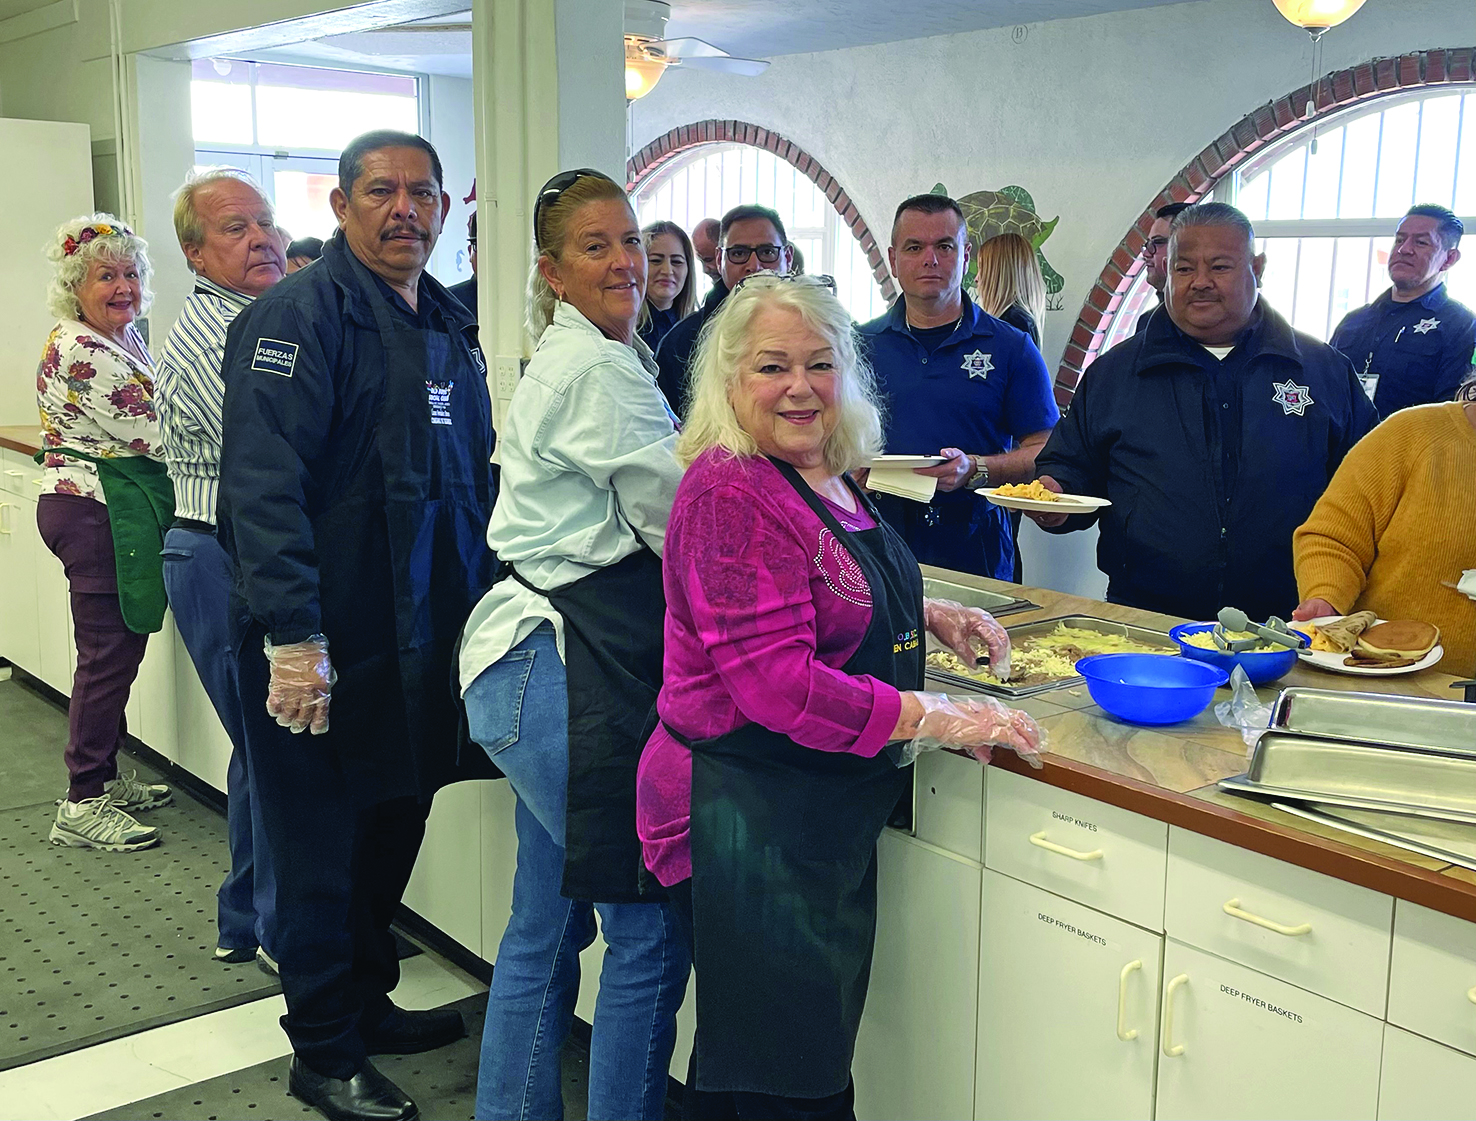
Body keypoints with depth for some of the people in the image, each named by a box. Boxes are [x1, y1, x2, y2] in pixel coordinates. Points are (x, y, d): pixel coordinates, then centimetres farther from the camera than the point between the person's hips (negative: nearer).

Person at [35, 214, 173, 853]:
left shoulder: (126, 337, 14)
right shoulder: (80, 350, -17)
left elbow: (149, 416, 24)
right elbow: (148, 435, -19)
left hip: (112, 511, 10)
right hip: (93, 515, -10)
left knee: (117, 649, 15)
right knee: (109, 652, -6)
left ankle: (106, 780, 26)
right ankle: (83, 805, 1)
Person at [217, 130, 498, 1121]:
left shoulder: (450, 326, 13)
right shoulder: (298, 315, -13)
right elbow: (263, 483, -21)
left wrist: (483, 599, 16)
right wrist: (291, 637, -26)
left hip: (425, 640, 8)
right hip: (325, 648, -7)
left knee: (394, 828, 18)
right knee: (323, 853, 5)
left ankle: (368, 1001, 37)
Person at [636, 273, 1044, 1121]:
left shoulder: (829, 479, 10)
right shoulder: (732, 495, -20)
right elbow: (778, 683, -25)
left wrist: (931, 616, 10)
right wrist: (941, 720, -20)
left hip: (823, 823, 9)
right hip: (749, 820, -9)